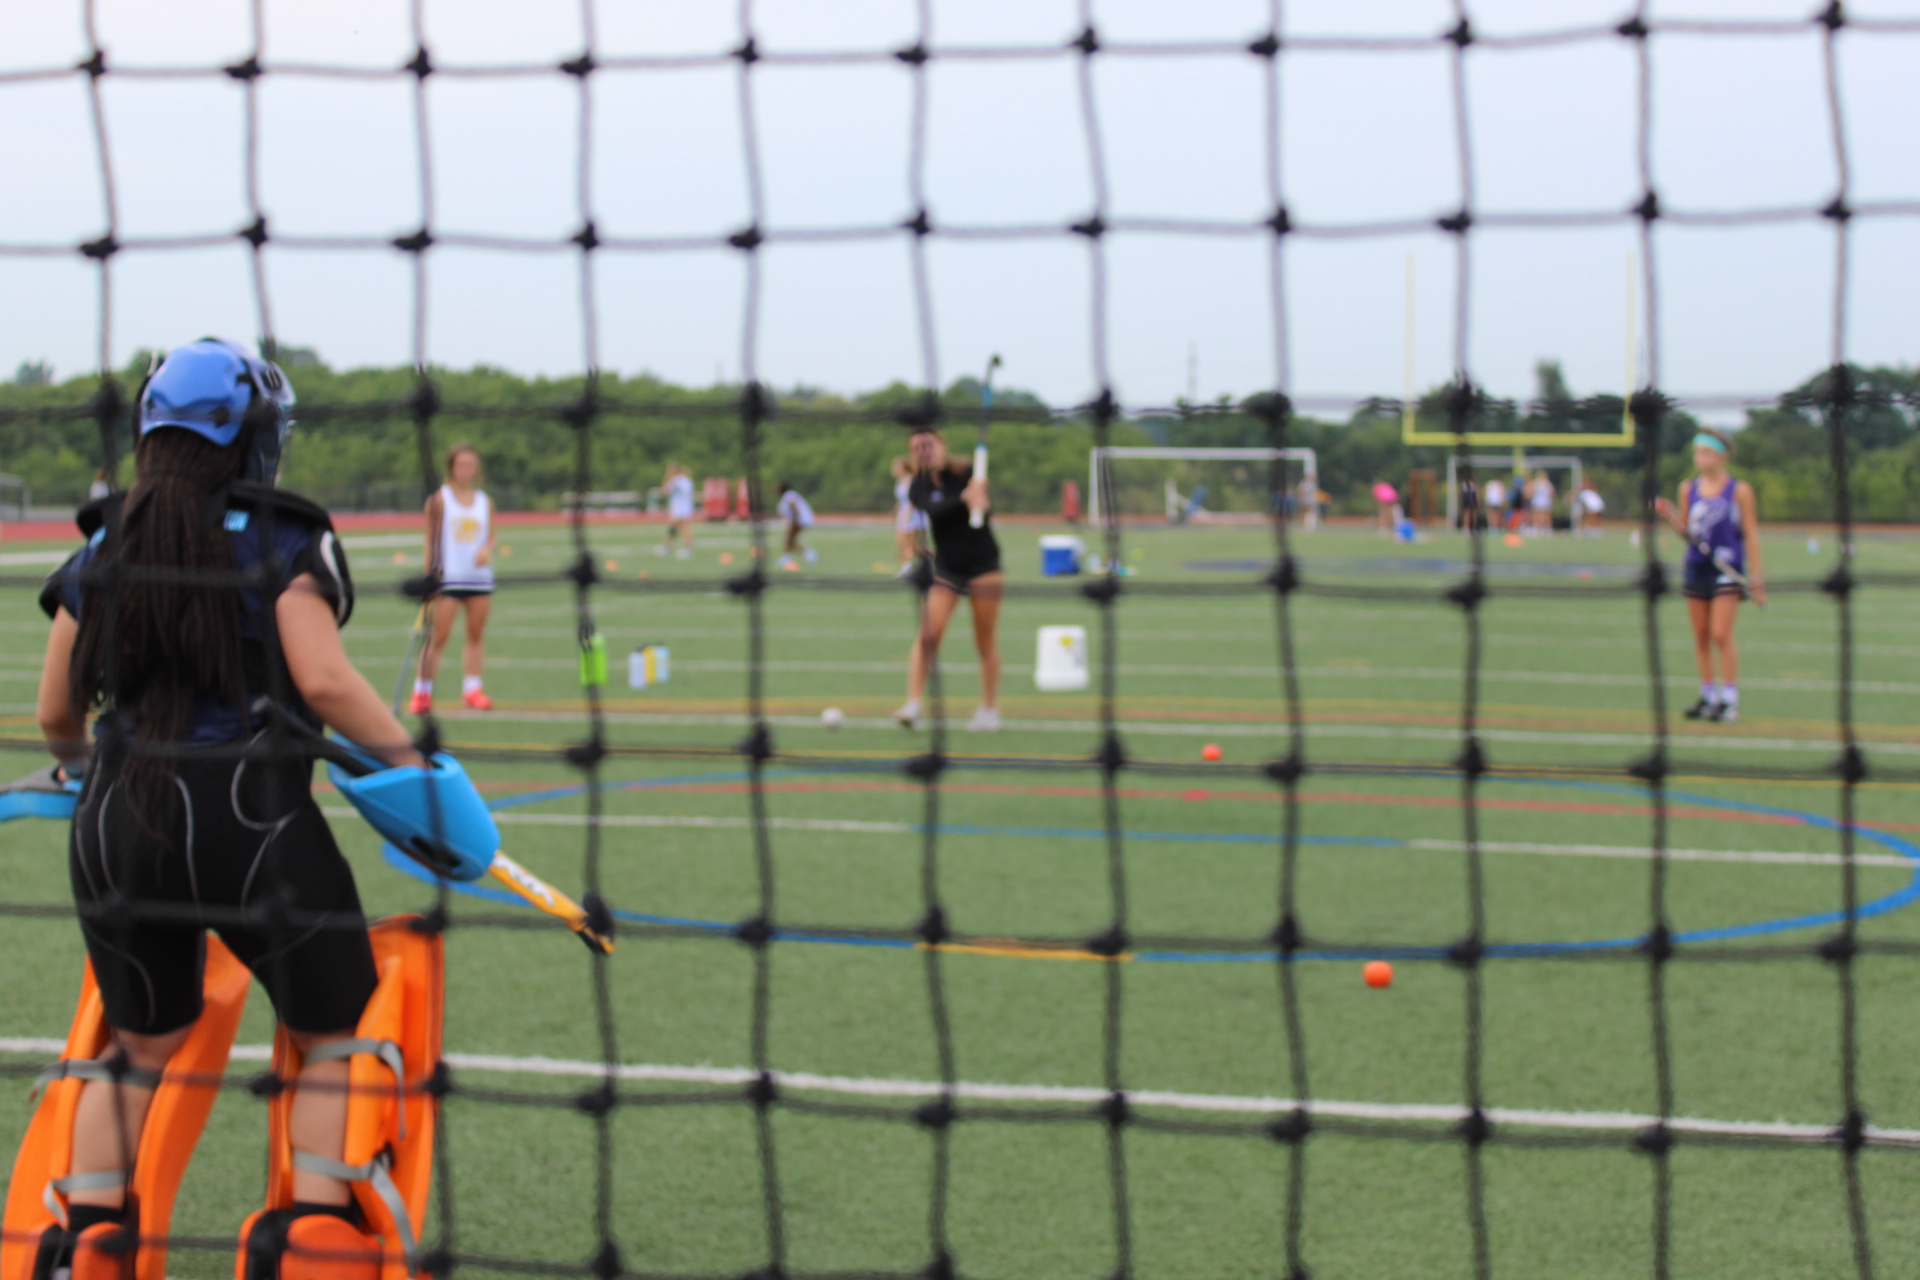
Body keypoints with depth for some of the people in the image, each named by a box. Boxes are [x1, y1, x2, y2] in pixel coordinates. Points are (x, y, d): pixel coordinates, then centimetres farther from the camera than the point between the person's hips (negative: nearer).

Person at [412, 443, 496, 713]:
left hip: (479, 576, 4)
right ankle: (422, 692, -2)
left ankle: (472, 689, 10)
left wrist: (487, 549, -8)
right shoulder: (439, 500, 0)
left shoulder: (485, 502, 11)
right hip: (447, 577, -4)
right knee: (438, 637, -7)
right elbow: (431, 539, -1)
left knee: (476, 635, 4)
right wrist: (428, 578, -7)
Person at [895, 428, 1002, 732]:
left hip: (984, 565, -1)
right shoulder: (918, 487, -2)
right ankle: (913, 704, -15)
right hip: (946, 568, 1)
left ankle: (990, 709, 16)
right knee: (928, 634, -14)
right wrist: (964, 498, -40)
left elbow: (985, 512, -19)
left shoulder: (967, 473, -6)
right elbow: (935, 510, -23)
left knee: (986, 641, 4)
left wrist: (981, 506, -42)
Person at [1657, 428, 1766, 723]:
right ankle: (1708, 696, 12)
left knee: (1721, 635, -10)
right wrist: (1670, 515, -7)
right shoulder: (1688, 488, 9)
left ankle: (1730, 700, -5)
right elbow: (1686, 530, 13)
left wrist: (1756, 578, -3)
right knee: (1701, 635, 5)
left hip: (1727, 569, -4)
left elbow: (1751, 533, 0)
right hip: (1696, 566, 4)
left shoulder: (1739, 490, -2)